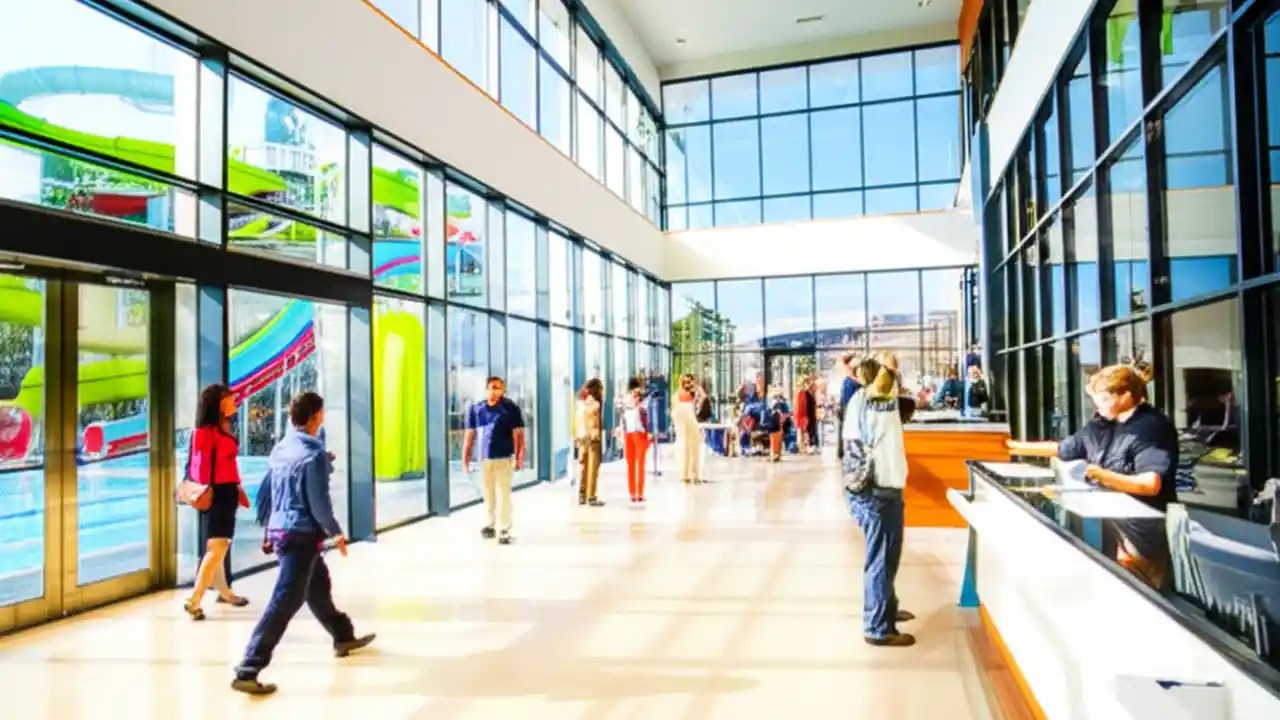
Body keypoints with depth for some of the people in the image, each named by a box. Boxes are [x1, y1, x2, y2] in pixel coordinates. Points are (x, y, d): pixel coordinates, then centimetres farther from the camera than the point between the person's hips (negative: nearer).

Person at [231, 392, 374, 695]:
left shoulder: (280, 448, 8)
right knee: (284, 603, -5)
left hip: (280, 530, 9)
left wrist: (268, 528, 25)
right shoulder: (314, 454, -16)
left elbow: (265, 492, 14)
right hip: (301, 535, -9)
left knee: (319, 587, 23)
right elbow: (319, 503, -17)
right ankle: (248, 671, -5)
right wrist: (336, 534, -3)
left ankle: (344, 637, 41)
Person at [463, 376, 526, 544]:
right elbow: (470, 435, 8)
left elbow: (518, 434, -8)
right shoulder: (476, 409, 4)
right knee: (488, 494, 15)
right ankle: (492, 524, 30)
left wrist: (519, 456, -15)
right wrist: (465, 458, 6)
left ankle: (504, 531, 1)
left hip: (504, 458, -4)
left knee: (503, 494, -4)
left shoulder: (511, 409, -7)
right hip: (484, 458, 4)